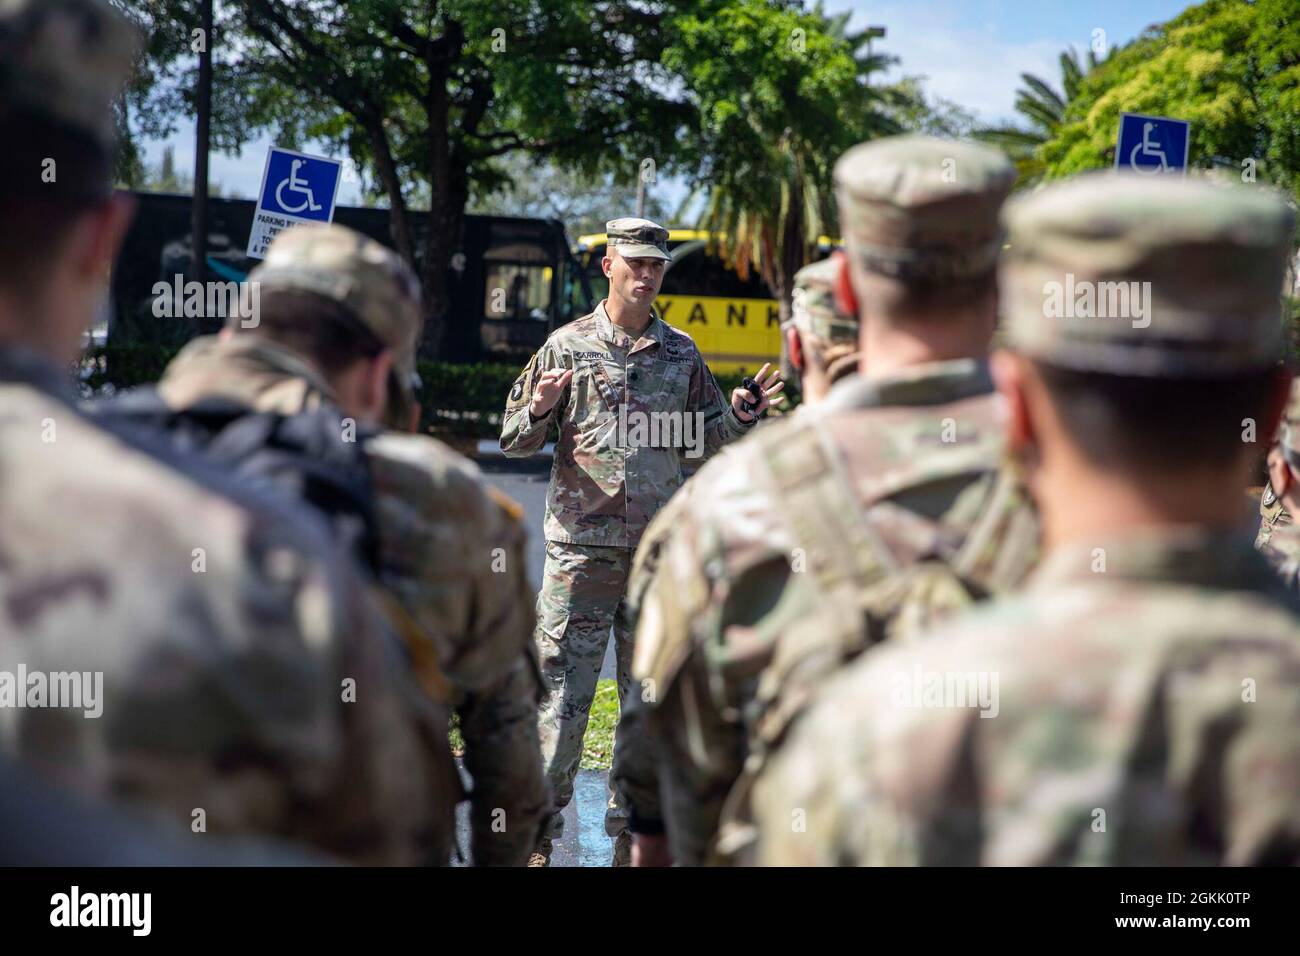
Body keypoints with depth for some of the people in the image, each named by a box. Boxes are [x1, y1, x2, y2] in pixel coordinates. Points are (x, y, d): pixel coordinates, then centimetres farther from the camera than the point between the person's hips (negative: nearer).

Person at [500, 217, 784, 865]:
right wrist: (539, 410, -18)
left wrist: (743, 415, -1)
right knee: (562, 691, -4)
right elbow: (514, 439, 2)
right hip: (581, 550, -3)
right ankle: (539, 829, 4)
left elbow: (702, 440, 17)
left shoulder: (681, 353, 11)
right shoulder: (567, 346, 1)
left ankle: (632, 832, 18)